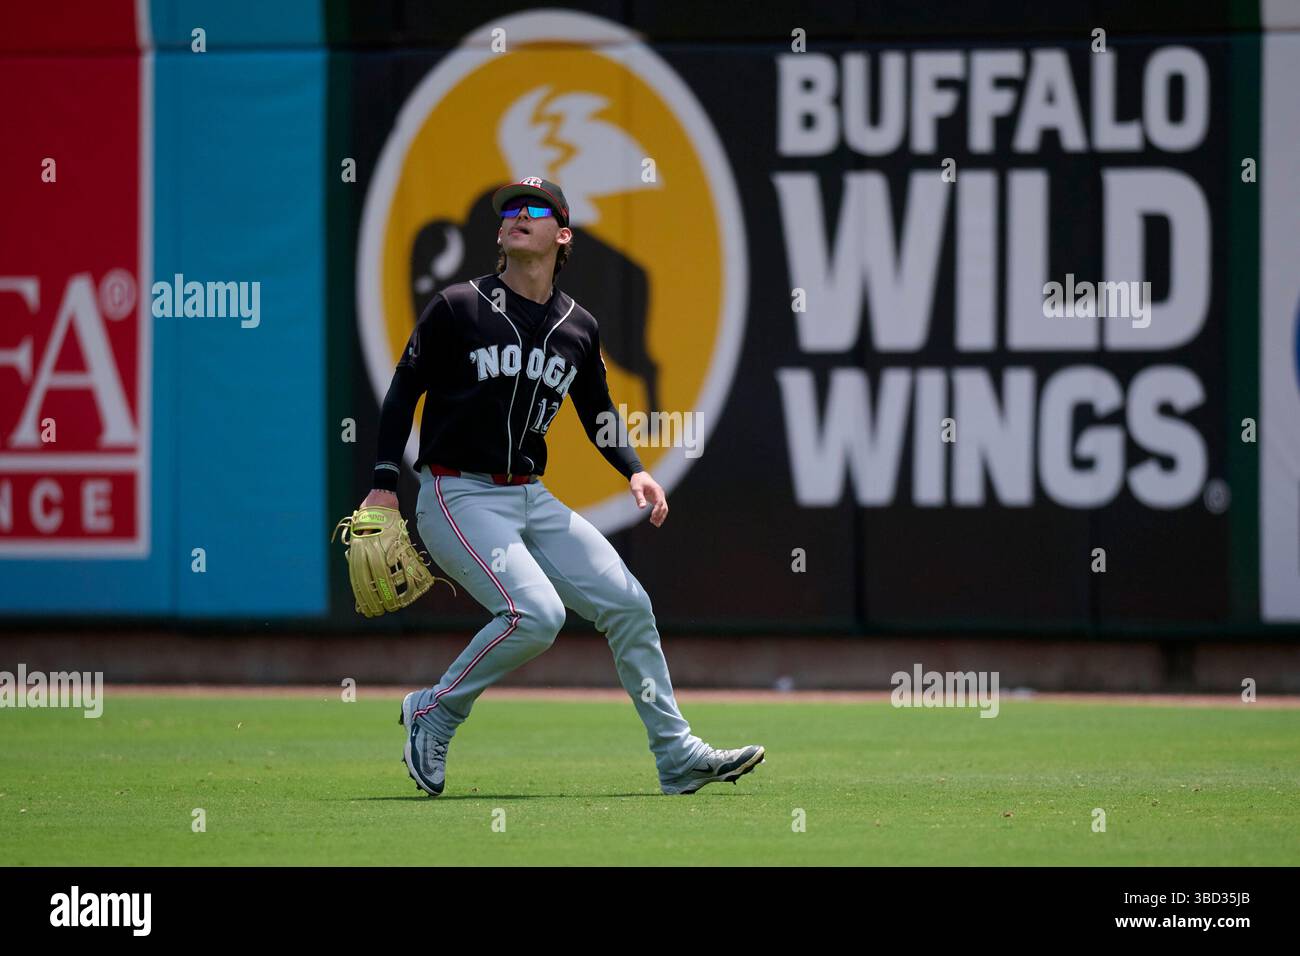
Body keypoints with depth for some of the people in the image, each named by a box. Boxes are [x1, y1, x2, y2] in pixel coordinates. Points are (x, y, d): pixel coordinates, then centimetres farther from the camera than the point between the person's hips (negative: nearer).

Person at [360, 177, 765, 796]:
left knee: (627, 603, -2)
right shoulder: (458, 308, -5)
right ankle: (433, 715, -5)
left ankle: (678, 757, 5)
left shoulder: (578, 329, 9)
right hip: (459, 498, -6)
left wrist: (634, 471, 4)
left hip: (533, 500, 6)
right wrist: (385, 483, -9)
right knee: (536, 613, -25)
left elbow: (598, 414, 22)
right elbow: (404, 390, -2)